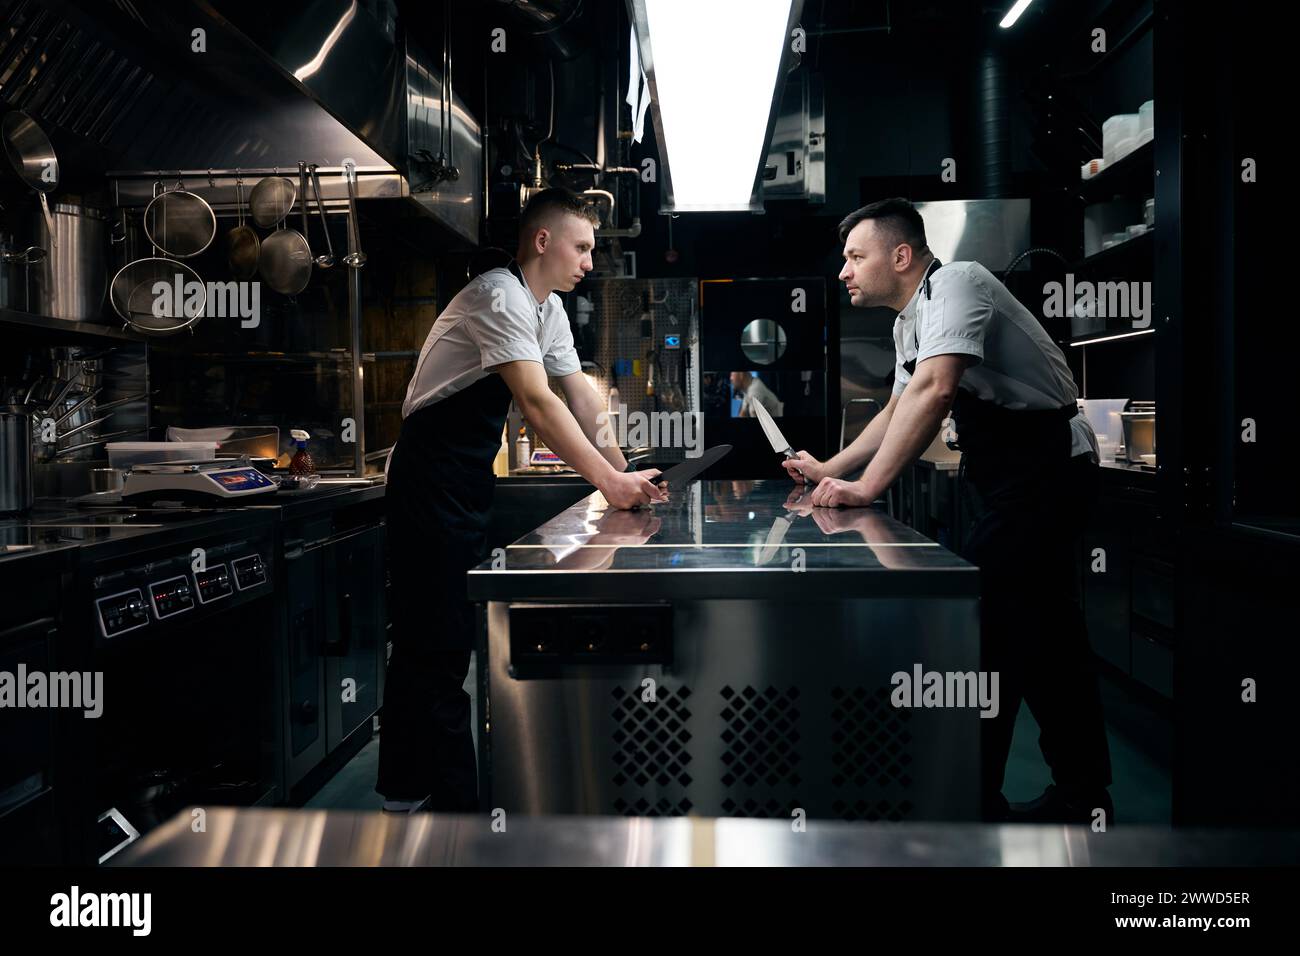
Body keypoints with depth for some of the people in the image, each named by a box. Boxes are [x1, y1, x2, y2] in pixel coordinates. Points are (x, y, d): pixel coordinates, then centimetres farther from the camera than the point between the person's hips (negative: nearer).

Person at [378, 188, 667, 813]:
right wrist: (609, 481, -27)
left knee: (429, 641, 15)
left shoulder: (548, 307, 11)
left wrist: (625, 474, 2)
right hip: (431, 478, -10)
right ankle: (452, 799, 3)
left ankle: (406, 791, 28)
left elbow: (581, 396, 10)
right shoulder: (500, 298, -18)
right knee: (439, 642, -5)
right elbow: (537, 403, -27)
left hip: (469, 481, 10)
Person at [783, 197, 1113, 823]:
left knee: (999, 627, -8)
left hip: (1044, 464, -9)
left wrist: (867, 487, -30)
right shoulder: (908, 322, 13)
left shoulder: (955, 284, -16)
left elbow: (933, 390, -30)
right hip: (999, 472, 9)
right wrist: (832, 469, 13)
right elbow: (899, 409, 22)